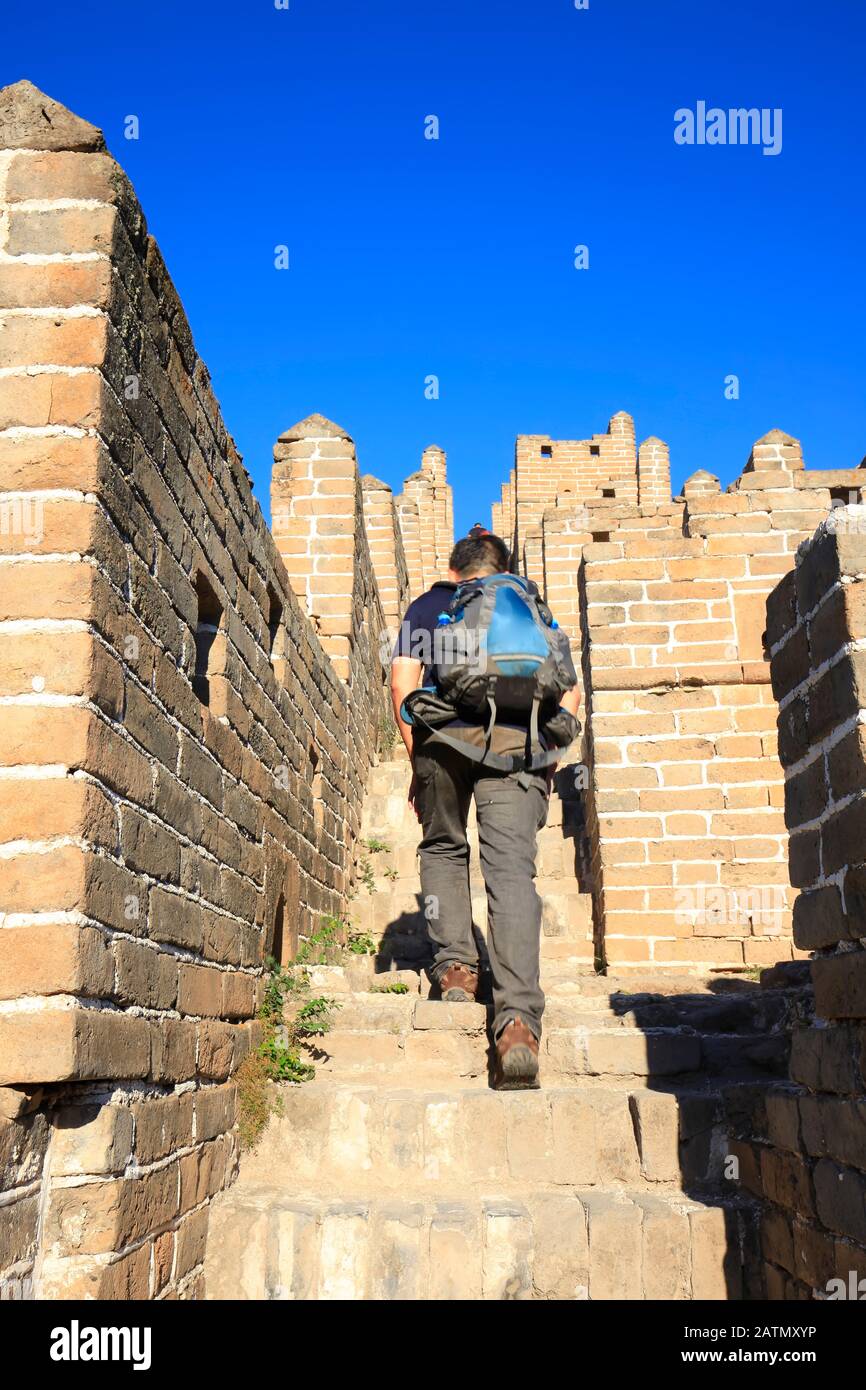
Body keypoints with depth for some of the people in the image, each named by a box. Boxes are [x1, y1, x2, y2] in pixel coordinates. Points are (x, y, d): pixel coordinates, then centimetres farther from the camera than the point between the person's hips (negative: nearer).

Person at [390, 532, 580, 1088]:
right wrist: (548, 760, 20)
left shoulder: (428, 605, 24)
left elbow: (404, 681, 9)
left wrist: (417, 761, 12)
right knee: (512, 869, -7)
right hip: (518, 740, 1)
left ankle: (455, 965, 8)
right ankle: (518, 1018, -20)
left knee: (443, 848, 22)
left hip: (446, 734, 0)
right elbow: (569, 689, 17)